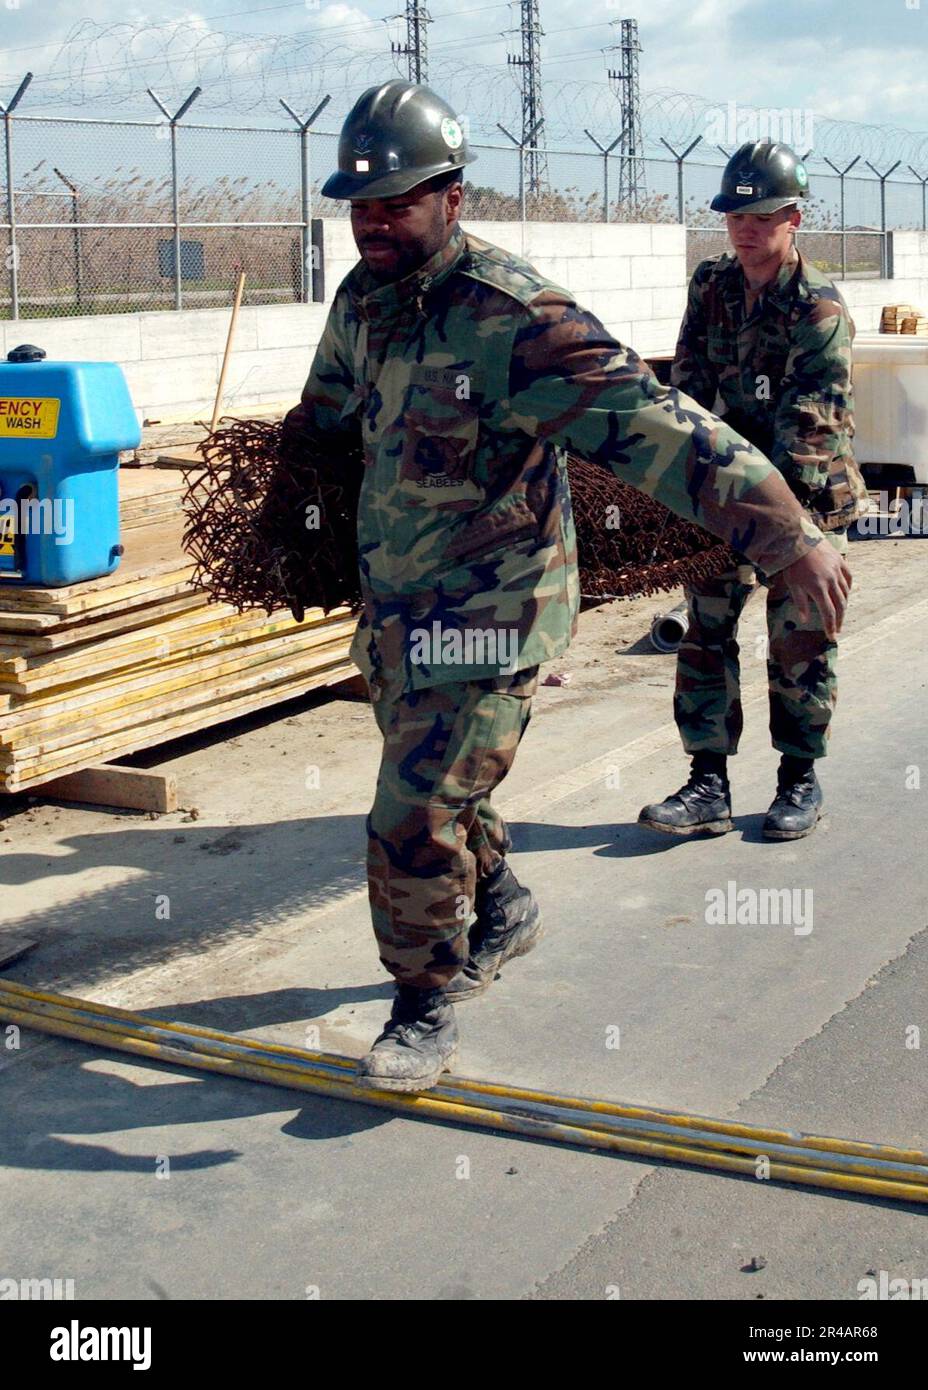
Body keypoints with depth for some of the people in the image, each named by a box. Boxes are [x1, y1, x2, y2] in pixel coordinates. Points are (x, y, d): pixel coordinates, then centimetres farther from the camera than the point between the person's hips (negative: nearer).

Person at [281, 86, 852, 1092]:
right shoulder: (363, 300, 3)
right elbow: (324, 416, 23)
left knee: (418, 820, -9)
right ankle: (502, 913, 48)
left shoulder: (512, 318, -23)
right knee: (431, 783, 22)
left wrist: (786, 534, -36)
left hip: (486, 613, -8)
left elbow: (649, 425, -30)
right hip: (393, 605, 8)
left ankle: (426, 1015, 12)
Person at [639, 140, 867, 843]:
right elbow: (689, 389, 2)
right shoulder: (710, 286, 2)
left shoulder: (820, 309, -15)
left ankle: (800, 781, 17)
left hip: (807, 495, -5)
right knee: (705, 631, 1)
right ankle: (709, 785, 6)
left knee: (800, 642, 2)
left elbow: (807, 425, -21)